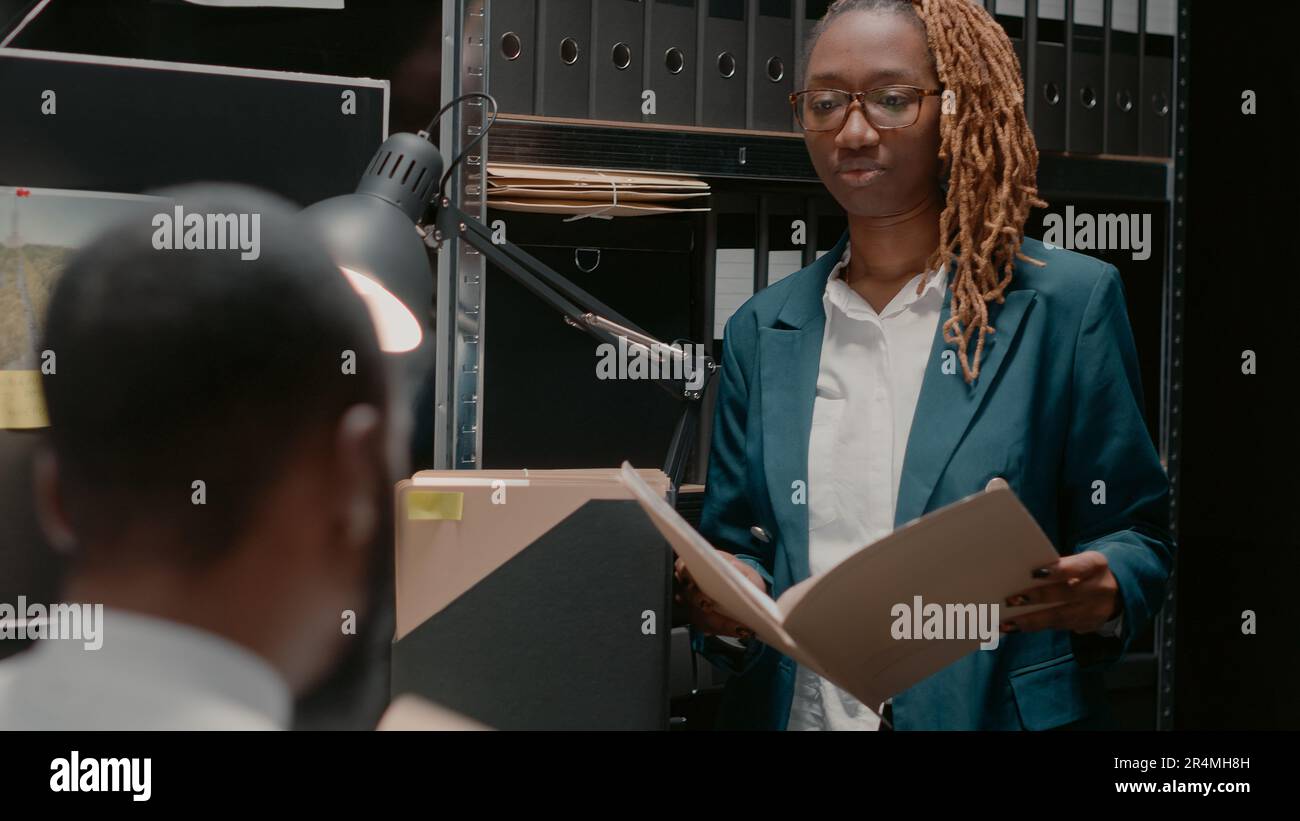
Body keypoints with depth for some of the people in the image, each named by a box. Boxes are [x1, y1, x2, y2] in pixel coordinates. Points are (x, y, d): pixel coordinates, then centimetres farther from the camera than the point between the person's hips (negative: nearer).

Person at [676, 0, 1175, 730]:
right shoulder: (764, 331, 12)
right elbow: (737, 543, 15)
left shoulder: (1066, 301, 2)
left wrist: (1102, 595, -16)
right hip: (797, 710, 5)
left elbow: (1136, 534, 5)